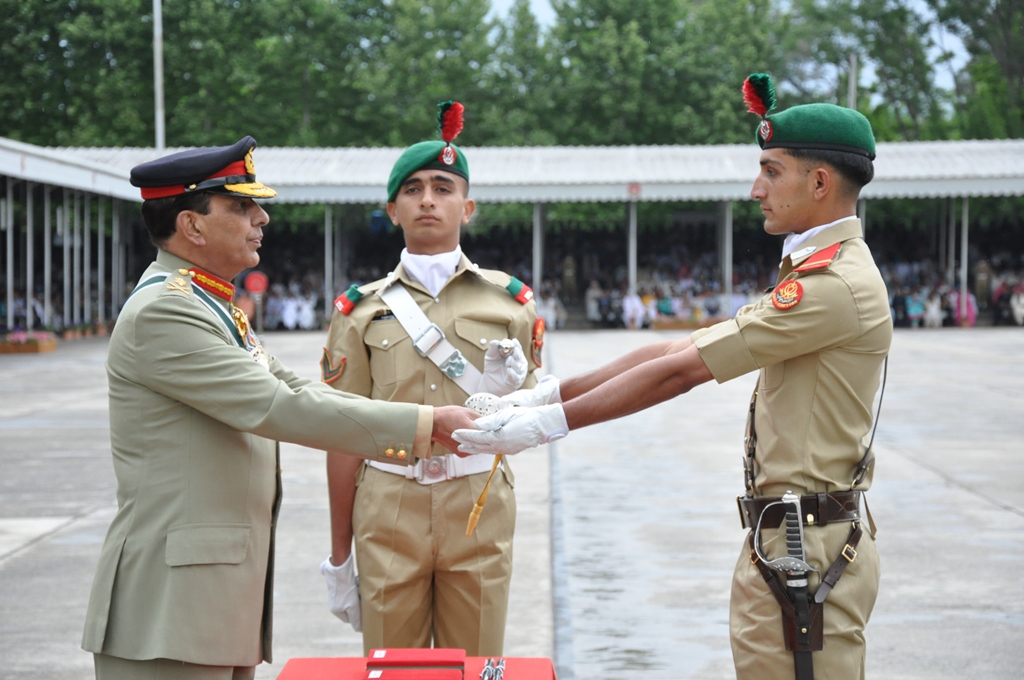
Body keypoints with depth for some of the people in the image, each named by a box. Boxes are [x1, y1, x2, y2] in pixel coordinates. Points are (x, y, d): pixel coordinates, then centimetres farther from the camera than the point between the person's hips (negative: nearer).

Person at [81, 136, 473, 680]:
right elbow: (282, 409, -21)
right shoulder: (162, 313, -16)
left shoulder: (217, 309, 18)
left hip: (225, 597, 10)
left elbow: (297, 391, 15)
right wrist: (425, 425, -16)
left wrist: (430, 429, 5)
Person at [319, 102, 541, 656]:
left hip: (479, 507, 0)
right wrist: (339, 558, 4)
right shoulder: (362, 310, 5)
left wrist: (509, 391, -12)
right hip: (389, 511, 0)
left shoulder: (509, 301, 7)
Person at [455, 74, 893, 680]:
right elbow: (678, 351, 11)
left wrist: (551, 423, -14)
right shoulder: (812, 275, 17)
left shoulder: (837, 283, -18)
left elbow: (680, 372, -19)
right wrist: (546, 396, 5)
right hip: (777, 541, 10)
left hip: (809, 552, -10)